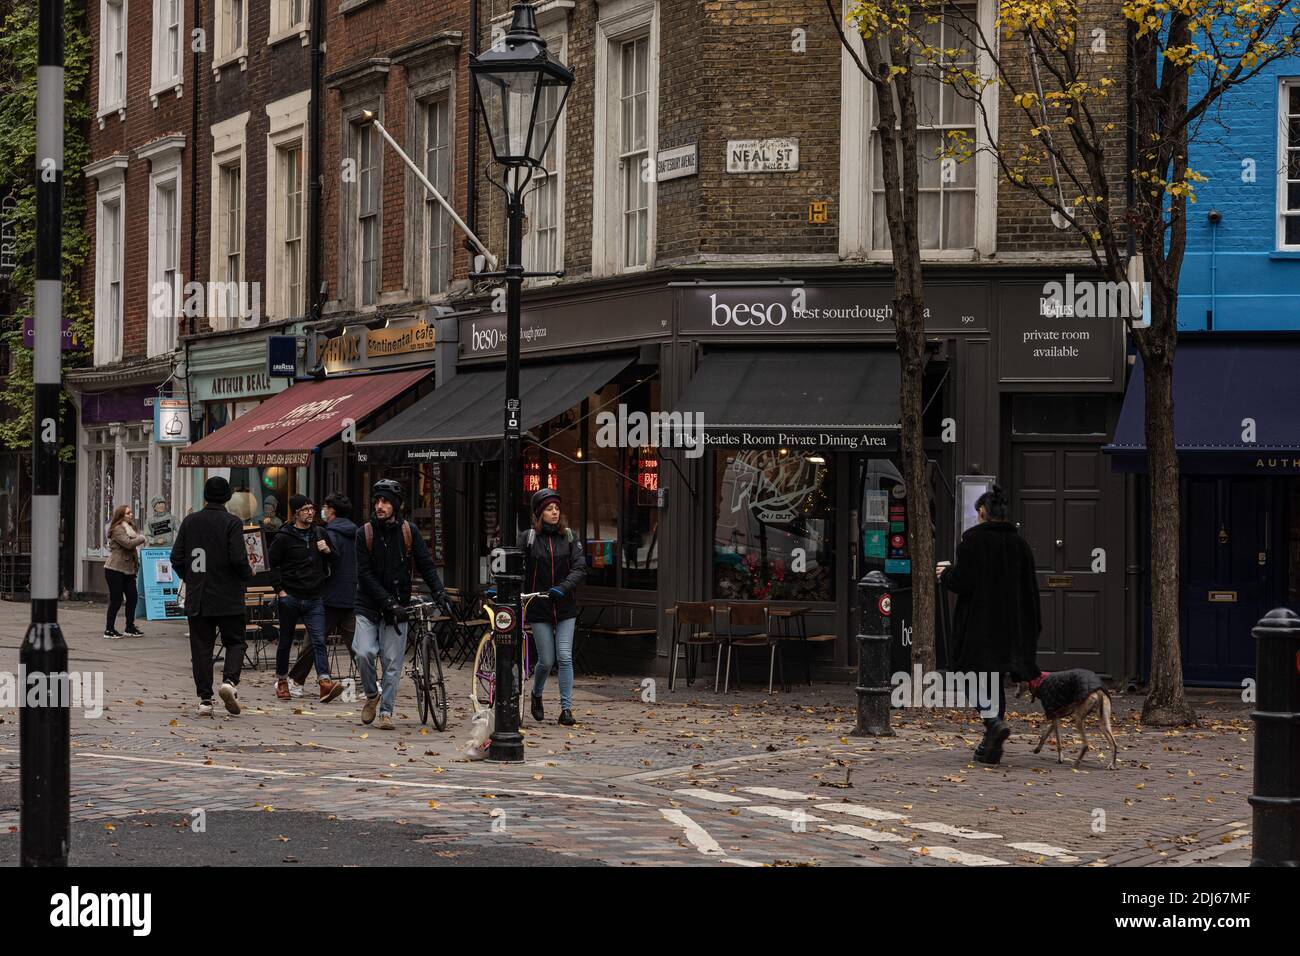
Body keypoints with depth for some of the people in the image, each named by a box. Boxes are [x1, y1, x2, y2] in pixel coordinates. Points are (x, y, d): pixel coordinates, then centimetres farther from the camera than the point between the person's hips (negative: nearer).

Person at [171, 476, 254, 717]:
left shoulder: (190, 521, 4)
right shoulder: (232, 523, -8)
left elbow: (176, 557, 4)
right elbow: (238, 558, -15)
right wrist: (248, 575, 6)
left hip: (197, 598, 3)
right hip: (228, 598, -3)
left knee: (201, 647, 6)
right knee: (235, 642, 9)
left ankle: (205, 699, 2)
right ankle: (229, 680, -16)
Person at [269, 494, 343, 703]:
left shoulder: (320, 534, 11)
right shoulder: (284, 537, -3)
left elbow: (335, 562, 20)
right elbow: (272, 564, 0)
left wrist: (328, 551, -2)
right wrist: (280, 590, -7)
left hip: (314, 599, 2)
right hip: (290, 598, -2)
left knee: (319, 641, -11)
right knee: (285, 641, 9)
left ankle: (325, 682, -22)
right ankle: (282, 682, 24)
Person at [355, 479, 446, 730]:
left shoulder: (409, 531, 0)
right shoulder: (365, 533, -4)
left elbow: (426, 565, 2)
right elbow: (365, 574, -9)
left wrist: (439, 594, -14)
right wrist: (389, 603, -18)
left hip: (397, 608, 1)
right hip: (369, 605, -1)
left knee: (392, 662, -1)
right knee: (364, 652, -16)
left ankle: (386, 710, 10)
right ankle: (371, 695, 9)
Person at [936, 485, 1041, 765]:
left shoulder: (973, 540, -10)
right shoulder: (1020, 543, 8)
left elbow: (963, 581, -15)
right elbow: (1030, 588, 11)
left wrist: (946, 574, 8)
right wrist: (1032, 628, 17)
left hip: (979, 624, -6)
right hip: (1010, 626, 6)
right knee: (995, 679, 13)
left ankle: (994, 722, -23)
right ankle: (992, 746, 12)